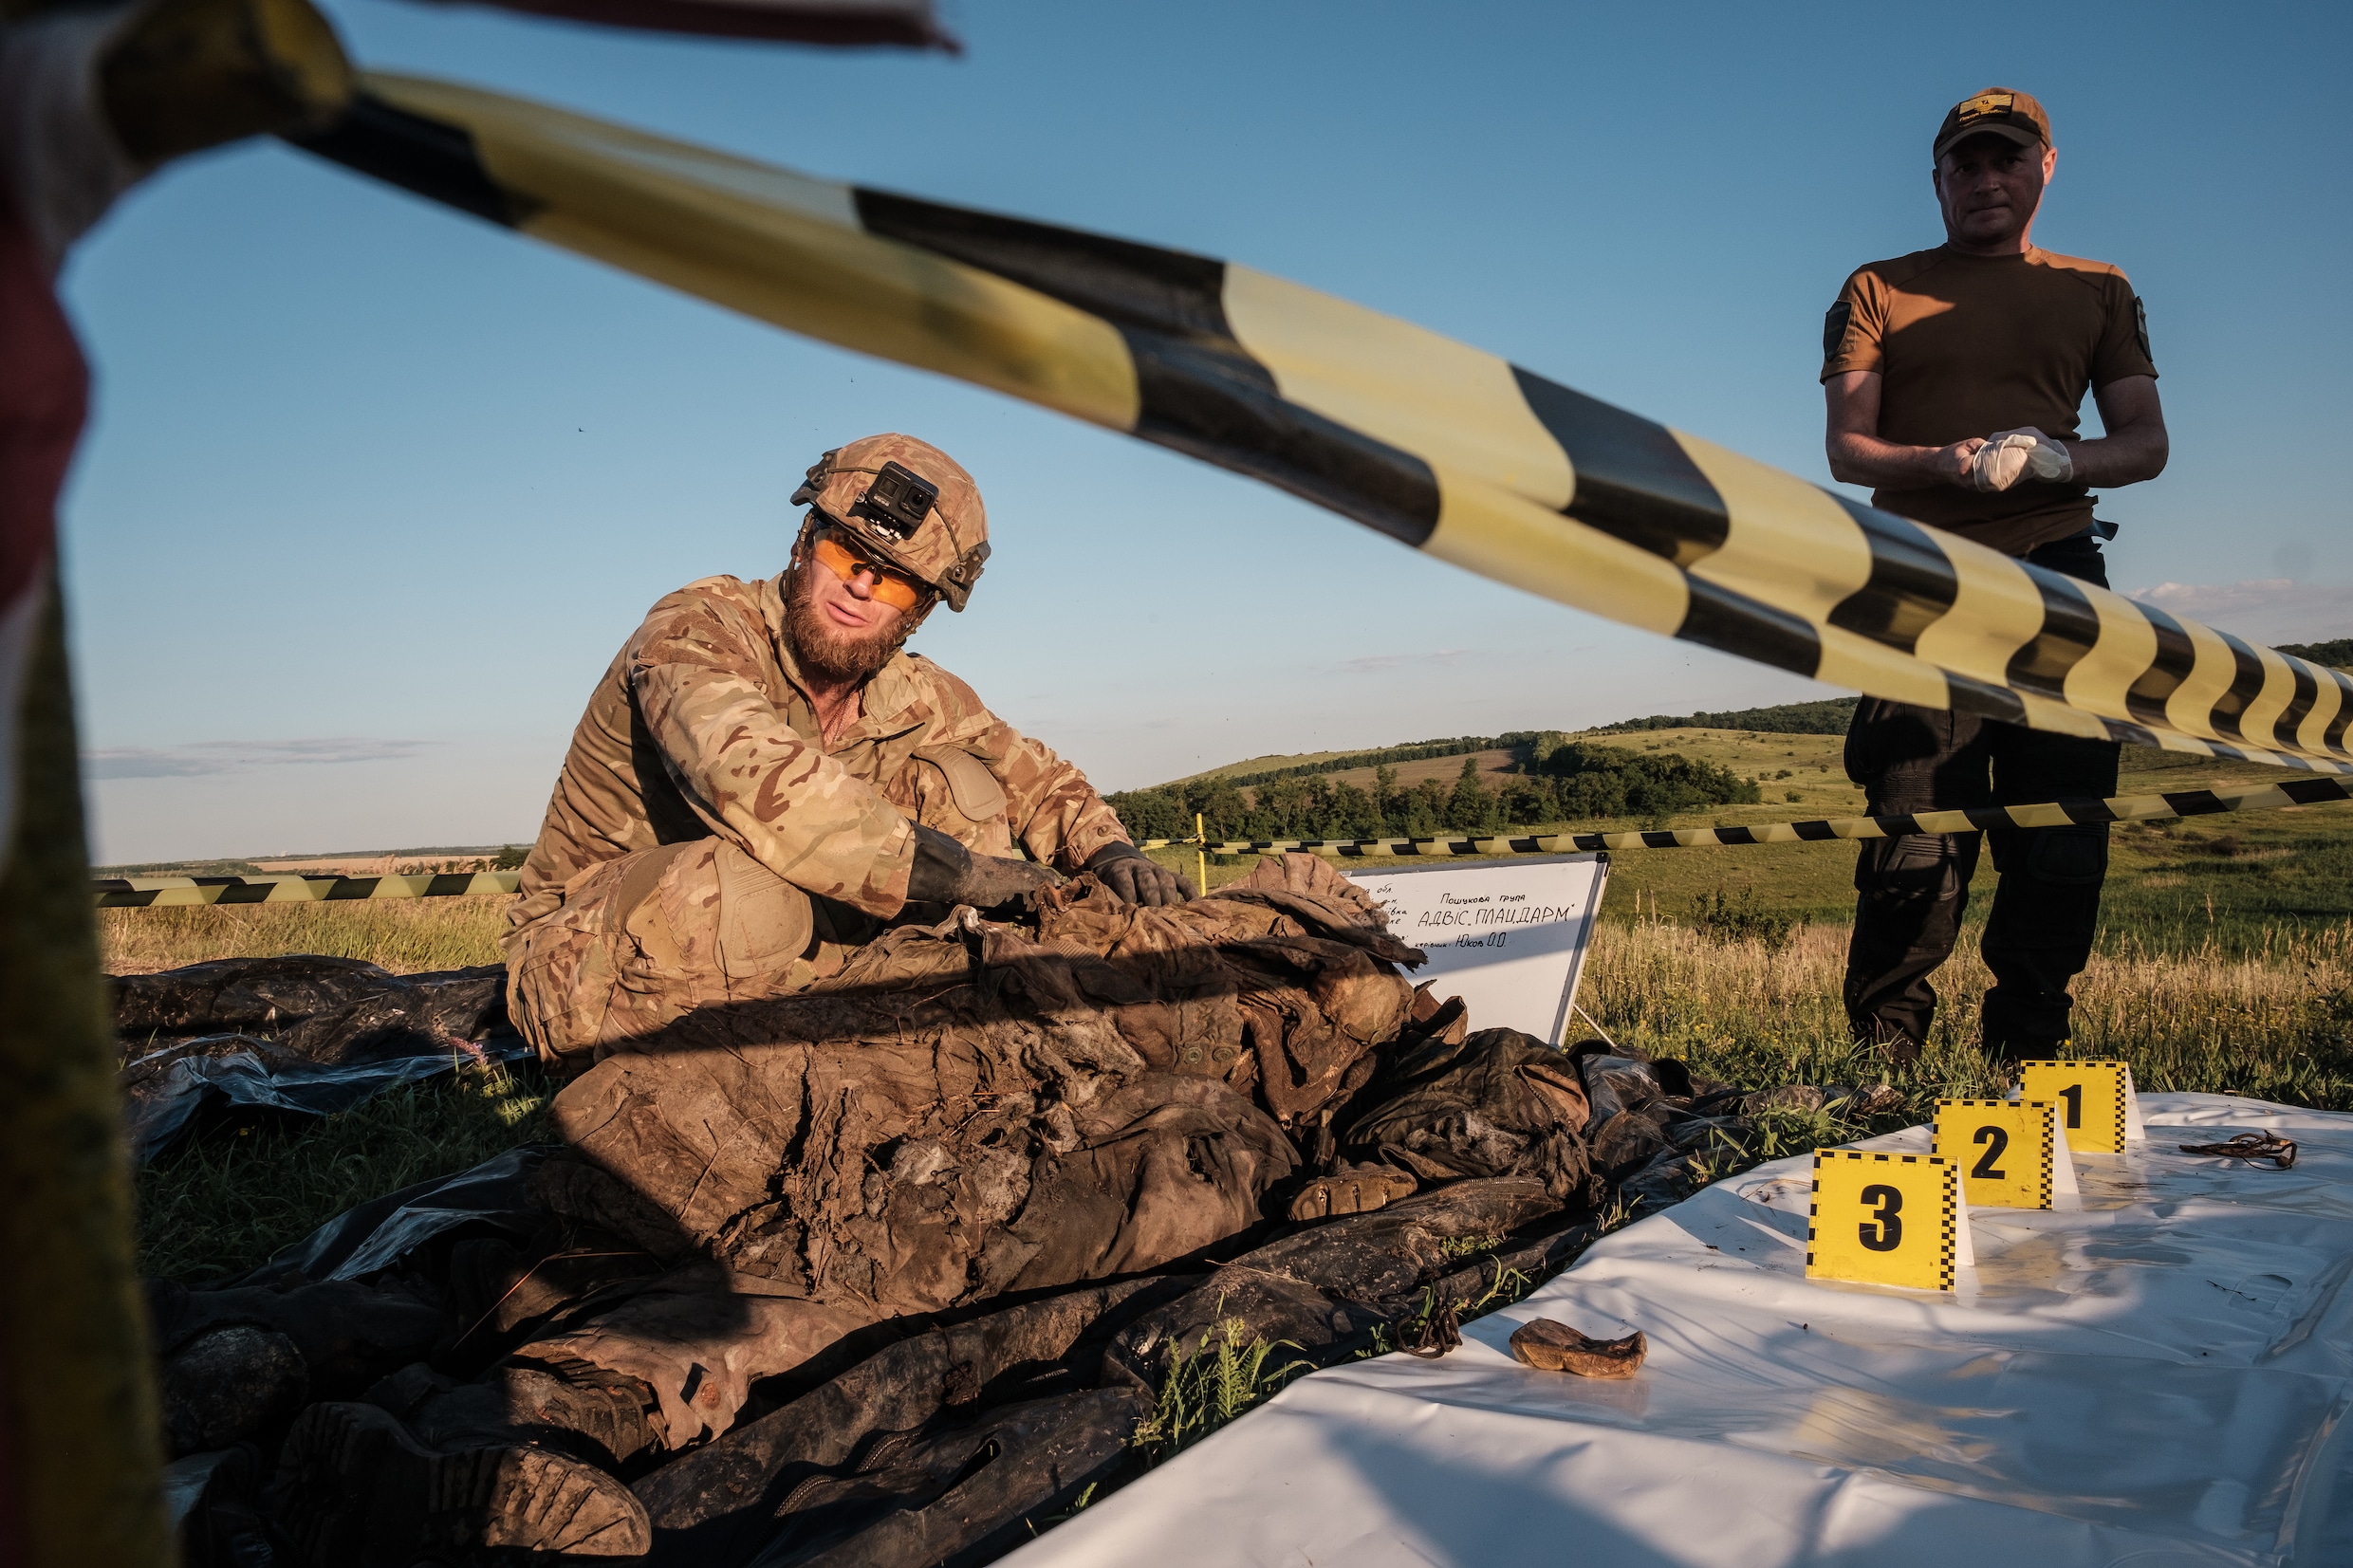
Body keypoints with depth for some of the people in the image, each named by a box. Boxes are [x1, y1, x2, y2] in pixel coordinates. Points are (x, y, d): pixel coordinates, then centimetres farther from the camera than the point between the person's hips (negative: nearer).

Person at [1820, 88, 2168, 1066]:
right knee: (1916, 840, -10)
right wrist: (1950, 462, -14)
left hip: (2056, 577, 3)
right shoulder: (1878, 290, 16)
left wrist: (2060, 458, -9)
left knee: (2062, 839, -2)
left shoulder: (2098, 293, 22)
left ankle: (2026, 1053, 9)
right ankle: (1884, 1059, -3)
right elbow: (1846, 449, 6)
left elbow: (2146, 443, 14)